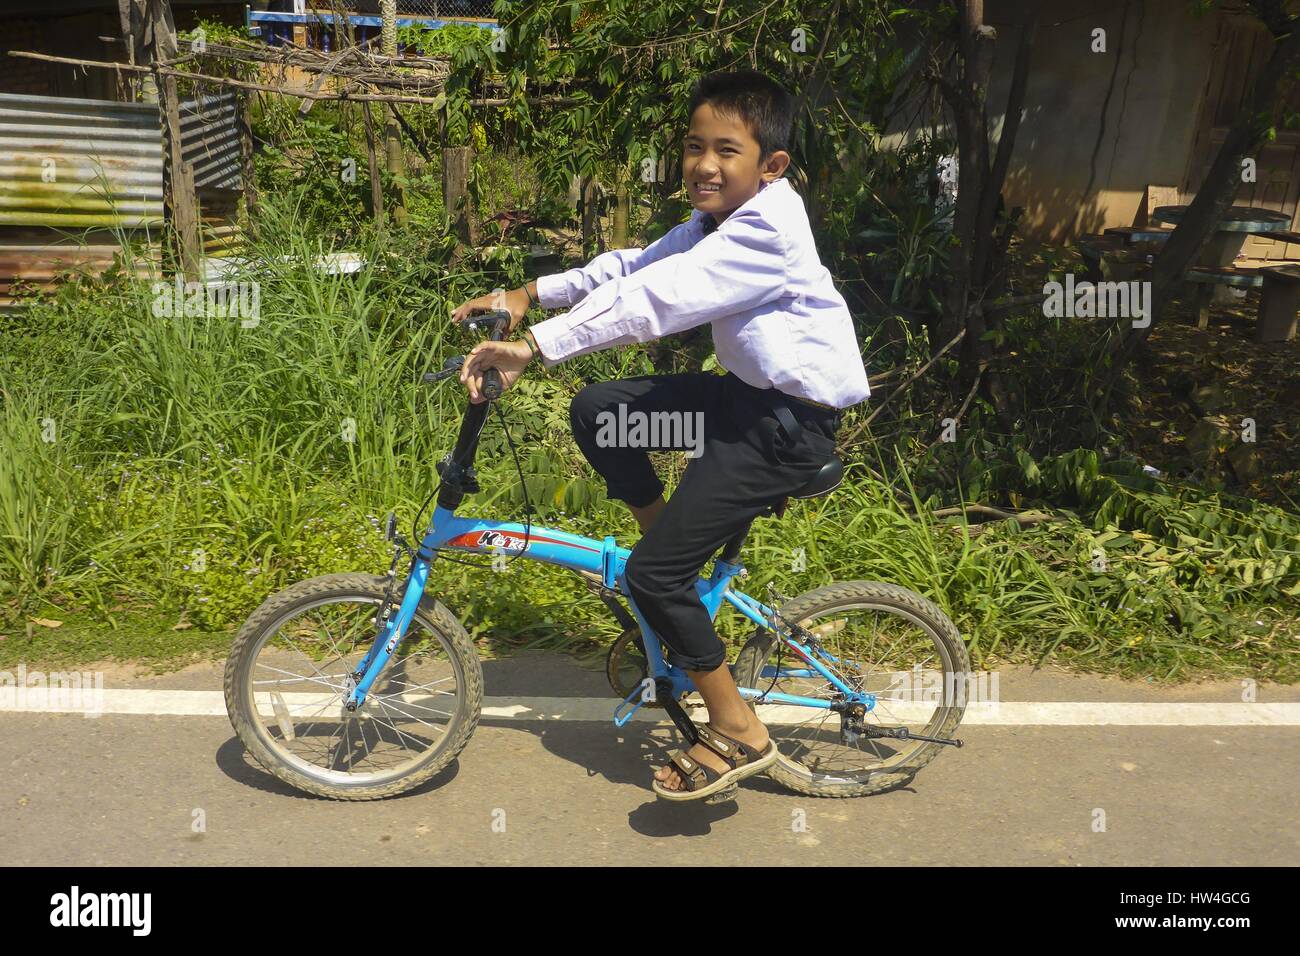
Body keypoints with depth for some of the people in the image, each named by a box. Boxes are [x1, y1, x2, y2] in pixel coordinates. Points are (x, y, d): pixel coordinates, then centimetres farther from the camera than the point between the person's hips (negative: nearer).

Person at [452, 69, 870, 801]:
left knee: (652, 574, -10)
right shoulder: (717, 223, 9)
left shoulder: (767, 230, -22)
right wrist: (531, 294, 1)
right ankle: (686, 562, 19)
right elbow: (634, 266, 10)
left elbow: (653, 299, -31)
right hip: (748, 394, 10)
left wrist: (534, 348, -34)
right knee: (598, 411, 7)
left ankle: (738, 732, 7)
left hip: (794, 421, -10)